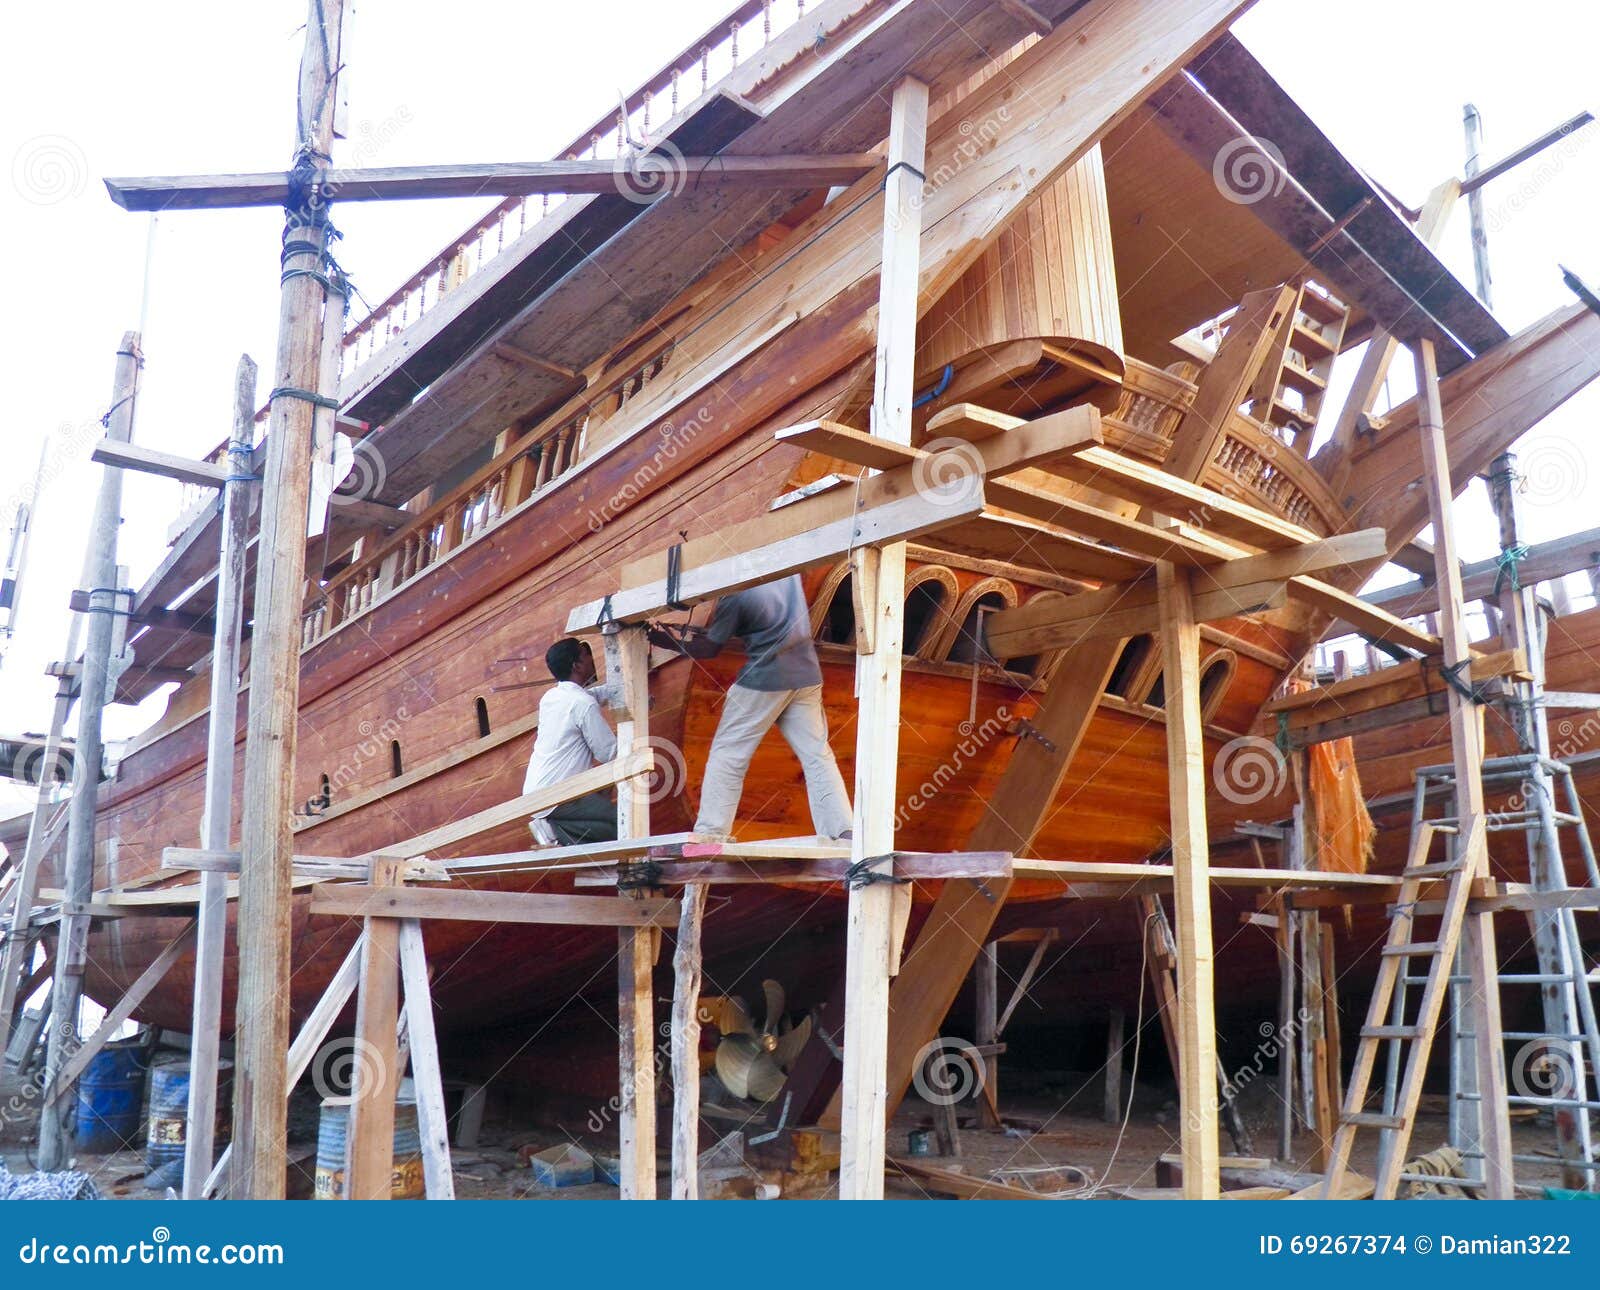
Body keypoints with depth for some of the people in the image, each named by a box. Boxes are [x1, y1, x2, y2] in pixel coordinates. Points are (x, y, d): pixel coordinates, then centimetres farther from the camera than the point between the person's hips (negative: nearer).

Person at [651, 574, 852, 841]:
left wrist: (660, 638, 9)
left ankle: (709, 834, 3)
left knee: (727, 756, 5)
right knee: (818, 756, 6)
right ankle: (843, 833, -2)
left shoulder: (734, 594, -14)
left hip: (764, 680, -6)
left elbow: (709, 648, -3)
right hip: (806, 676, 6)